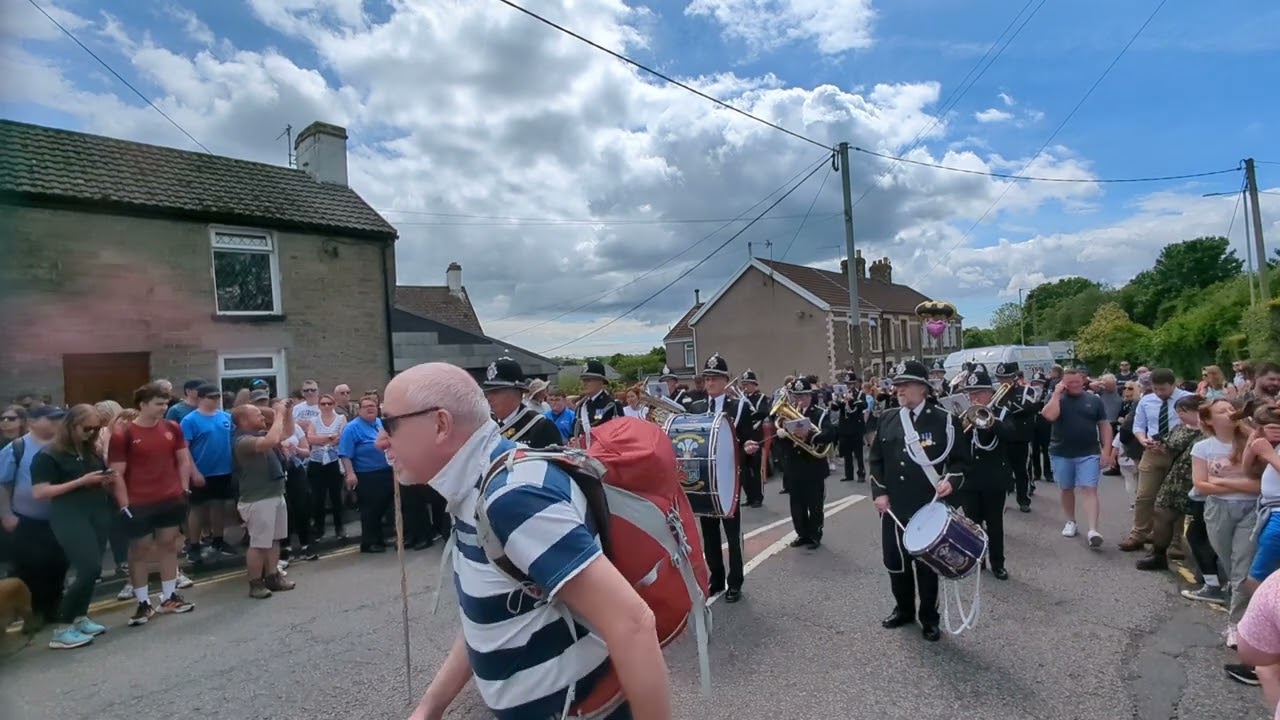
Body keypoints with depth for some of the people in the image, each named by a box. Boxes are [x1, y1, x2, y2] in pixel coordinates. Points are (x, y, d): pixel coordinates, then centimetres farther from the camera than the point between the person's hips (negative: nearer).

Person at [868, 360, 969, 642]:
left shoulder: (944, 420, -6)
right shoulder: (887, 419, 5)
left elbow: (960, 460, -1)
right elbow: (876, 459, 8)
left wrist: (951, 480, -20)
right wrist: (879, 492, -1)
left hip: (928, 508, -4)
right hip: (893, 507, 4)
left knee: (927, 563, 9)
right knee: (894, 560, 13)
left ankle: (929, 618, 28)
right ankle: (904, 609, 34)